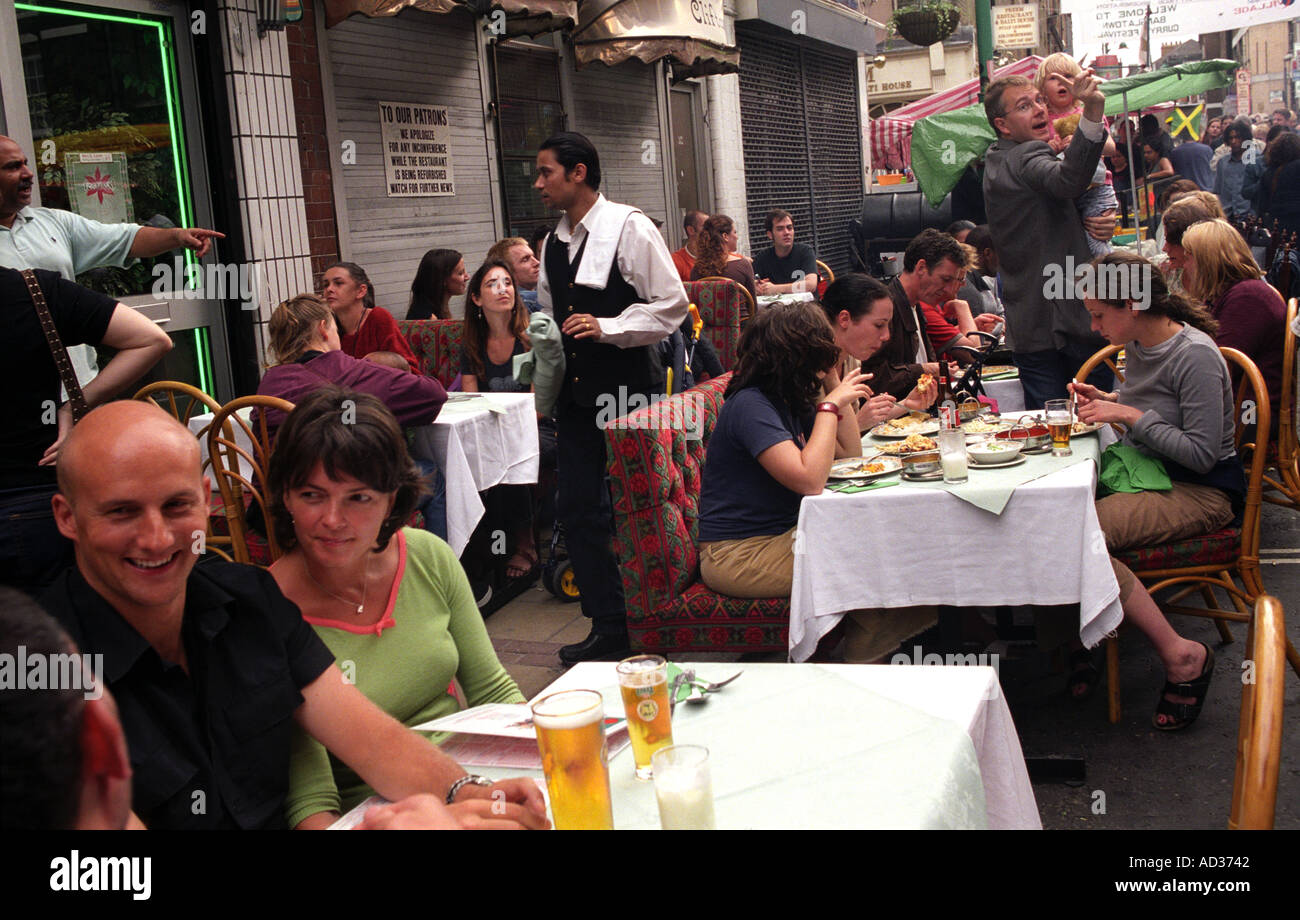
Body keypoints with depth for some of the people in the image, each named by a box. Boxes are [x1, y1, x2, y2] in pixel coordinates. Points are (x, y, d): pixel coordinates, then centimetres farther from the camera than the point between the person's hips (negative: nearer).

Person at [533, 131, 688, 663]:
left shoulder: (629, 229, -8)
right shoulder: (553, 244, 13)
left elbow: (671, 305, -11)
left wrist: (607, 328, -19)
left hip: (628, 389, -7)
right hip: (576, 394, 7)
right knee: (579, 508, 8)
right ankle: (608, 626, 20)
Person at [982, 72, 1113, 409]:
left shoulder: (996, 161, 17)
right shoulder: (1027, 157, -13)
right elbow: (1068, 181, -37)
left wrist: (1090, 223, 4)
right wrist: (1093, 113, -47)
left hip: (1025, 329, 9)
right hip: (1068, 324, -9)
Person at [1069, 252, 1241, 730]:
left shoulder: (1194, 356, -18)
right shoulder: (1138, 345, 8)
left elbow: (1202, 453, -21)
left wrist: (1131, 416, -20)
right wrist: (1109, 401, 7)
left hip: (1201, 493, -9)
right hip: (1150, 476, 9)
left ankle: (1181, 655, -19)